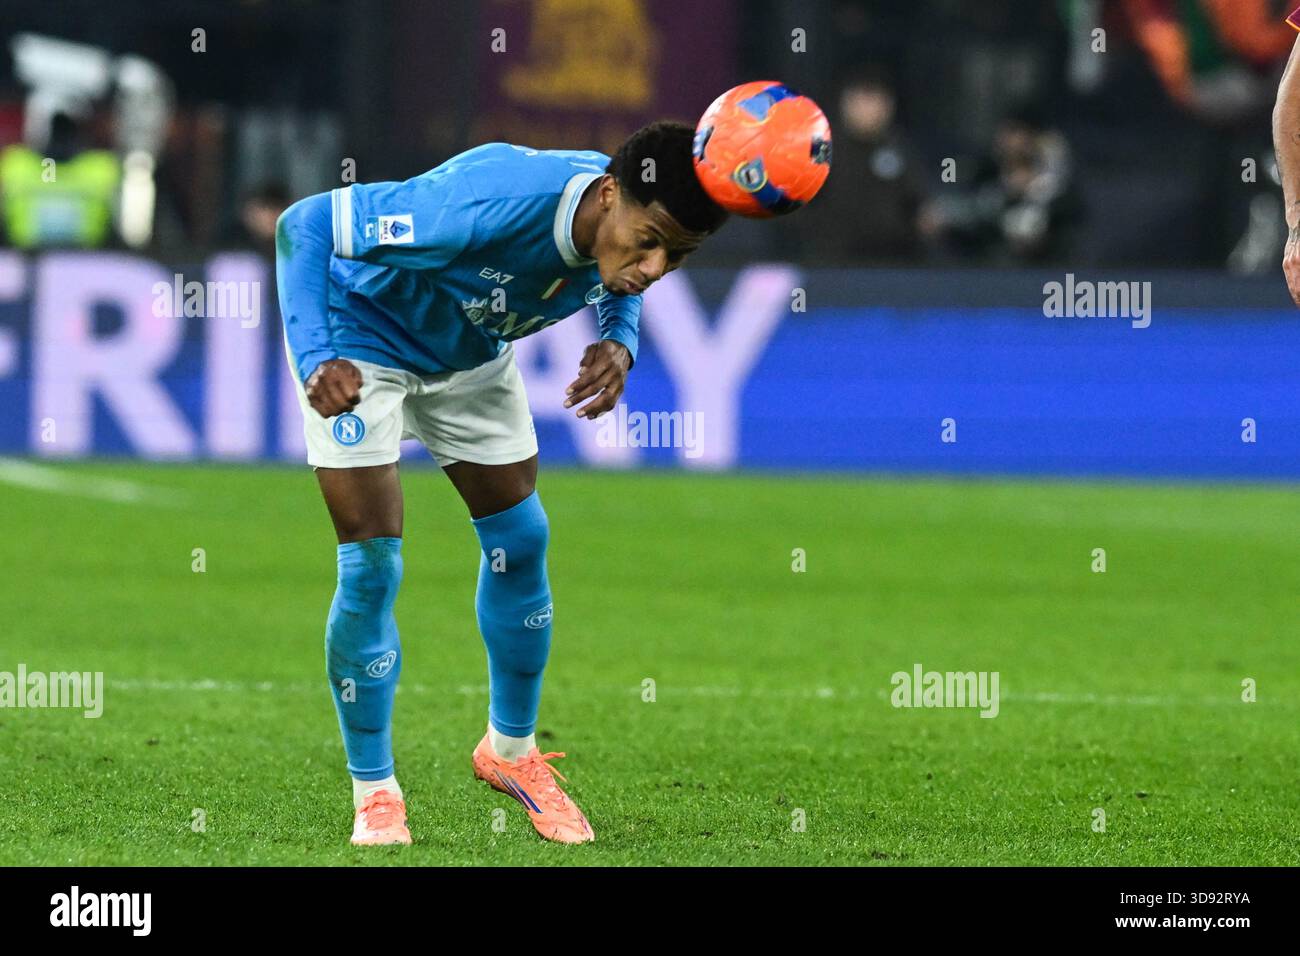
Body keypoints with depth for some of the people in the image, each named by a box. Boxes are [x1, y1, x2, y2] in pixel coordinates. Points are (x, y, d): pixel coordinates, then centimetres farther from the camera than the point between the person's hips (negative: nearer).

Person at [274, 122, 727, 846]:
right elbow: (306, 224, -38)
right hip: (361, 344, -6)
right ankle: (374, 793, 5)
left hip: (472, 352, 6)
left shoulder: (633, 225, -23)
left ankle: (511, 750, 29)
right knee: (372, 567, -11)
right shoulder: (492, 202, -44)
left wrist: (620, 343, -18)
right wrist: (317, 360, -49)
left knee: (521, 540, 8)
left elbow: (616, 287, 5)